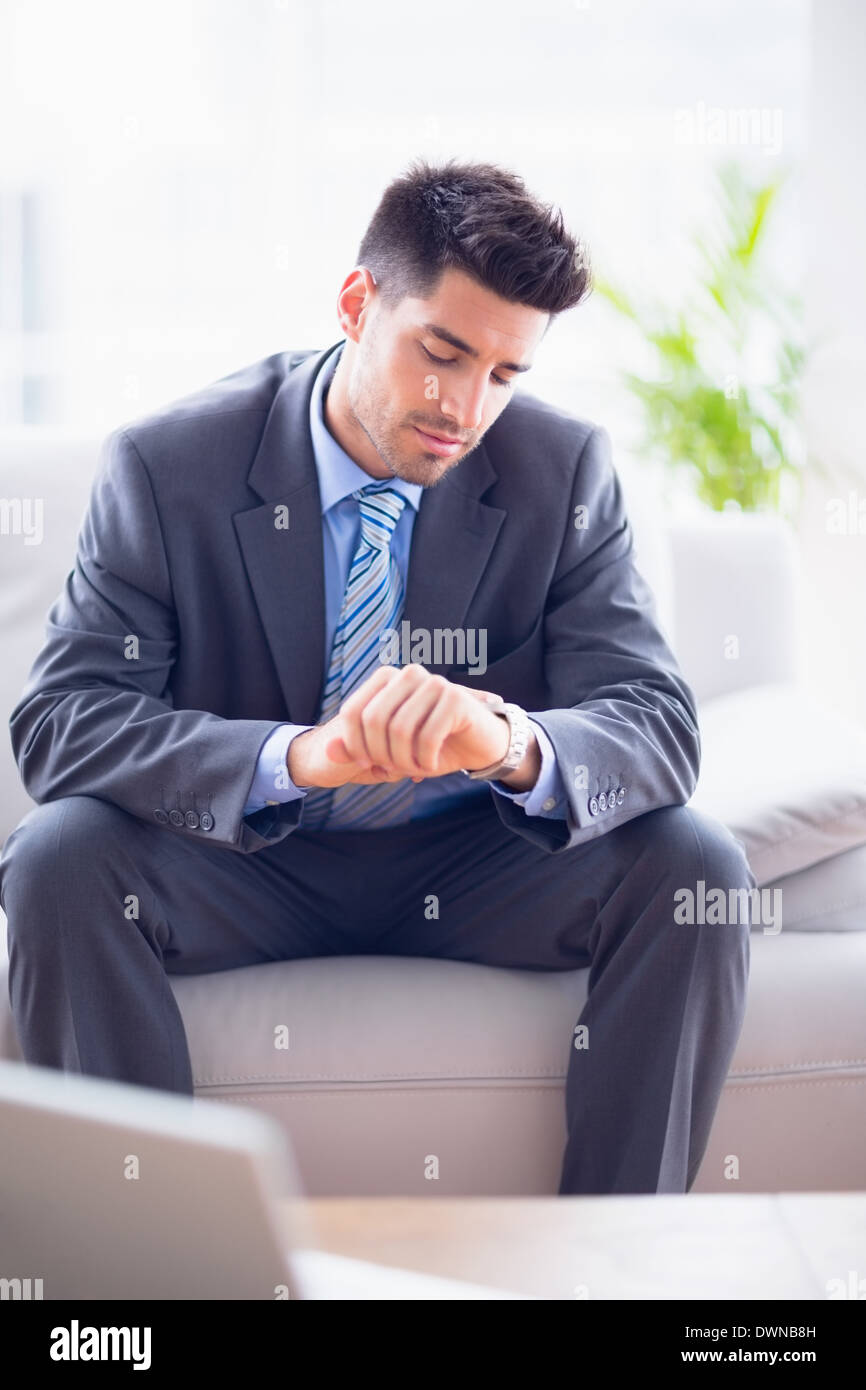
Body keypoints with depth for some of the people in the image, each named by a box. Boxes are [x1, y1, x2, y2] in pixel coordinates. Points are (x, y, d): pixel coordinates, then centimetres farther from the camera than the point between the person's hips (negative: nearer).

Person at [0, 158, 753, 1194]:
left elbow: (656, 724, -15)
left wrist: (516, 745, -40)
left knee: (695, 864, -24)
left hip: (474, 873, 1)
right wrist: (293, 755, -38)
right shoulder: (167, 468, -12)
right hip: (247, 864, -1)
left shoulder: (565, 470, -8)